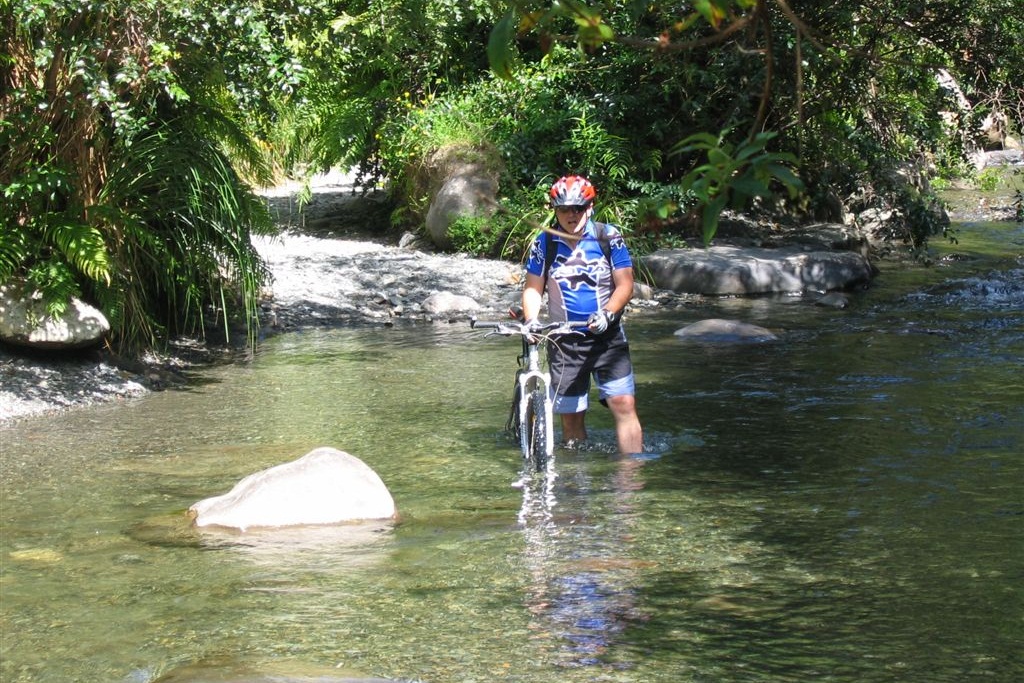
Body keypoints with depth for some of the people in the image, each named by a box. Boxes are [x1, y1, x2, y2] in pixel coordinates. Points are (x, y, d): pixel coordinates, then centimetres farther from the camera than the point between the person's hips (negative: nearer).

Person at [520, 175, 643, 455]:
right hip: (564, 340, 1)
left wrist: (607, 313, -23)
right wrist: (530, 322, -15)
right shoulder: (544, 242, 1)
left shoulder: (608, 236, -2)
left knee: (623, 404, -14)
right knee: (570, 416, 3)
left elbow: (625, 284, -5)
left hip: (607, 337, -1)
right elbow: (533, 288, 4)